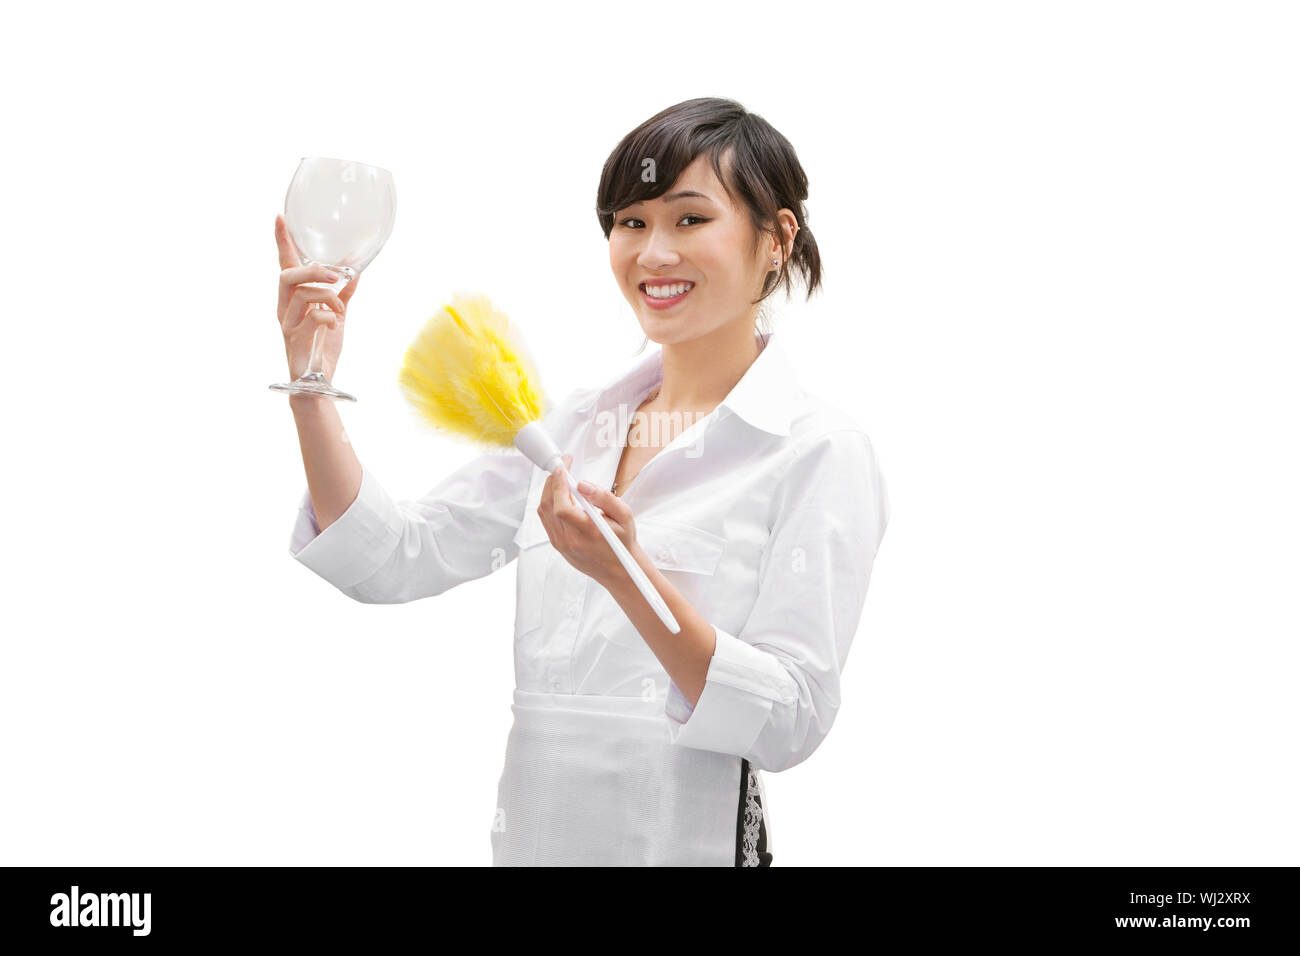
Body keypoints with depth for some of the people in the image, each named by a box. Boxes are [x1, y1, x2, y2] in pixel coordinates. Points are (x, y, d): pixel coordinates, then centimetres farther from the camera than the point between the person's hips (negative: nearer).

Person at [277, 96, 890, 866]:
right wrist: (312, 391, -9)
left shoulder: (819, 452, -11)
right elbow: (394, 560, 1)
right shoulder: (576, 425, 6)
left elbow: (788, 725, -17)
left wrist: (626, 577, -28)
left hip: (689, 843, -5)